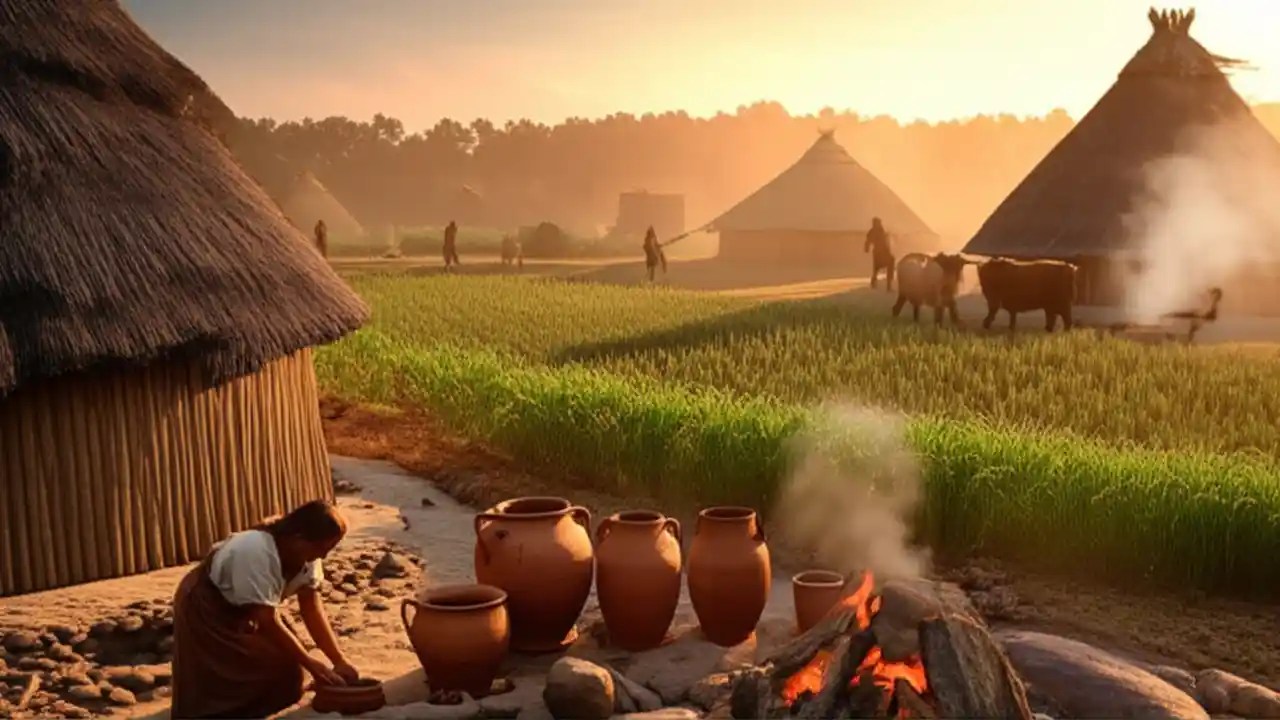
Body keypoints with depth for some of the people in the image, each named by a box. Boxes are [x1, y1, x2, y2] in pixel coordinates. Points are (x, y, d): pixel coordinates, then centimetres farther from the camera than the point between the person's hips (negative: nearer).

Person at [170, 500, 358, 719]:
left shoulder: (305, 555, -15)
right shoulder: (256, 553, -39)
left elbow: (312, 610, -13)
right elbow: (268, 622, -37)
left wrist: (340, 661, -22)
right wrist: (312, 665, -33)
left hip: (244, 609, 7)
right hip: (205, 609, -7)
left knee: (283, 671, 0)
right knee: (218, 684, -13)